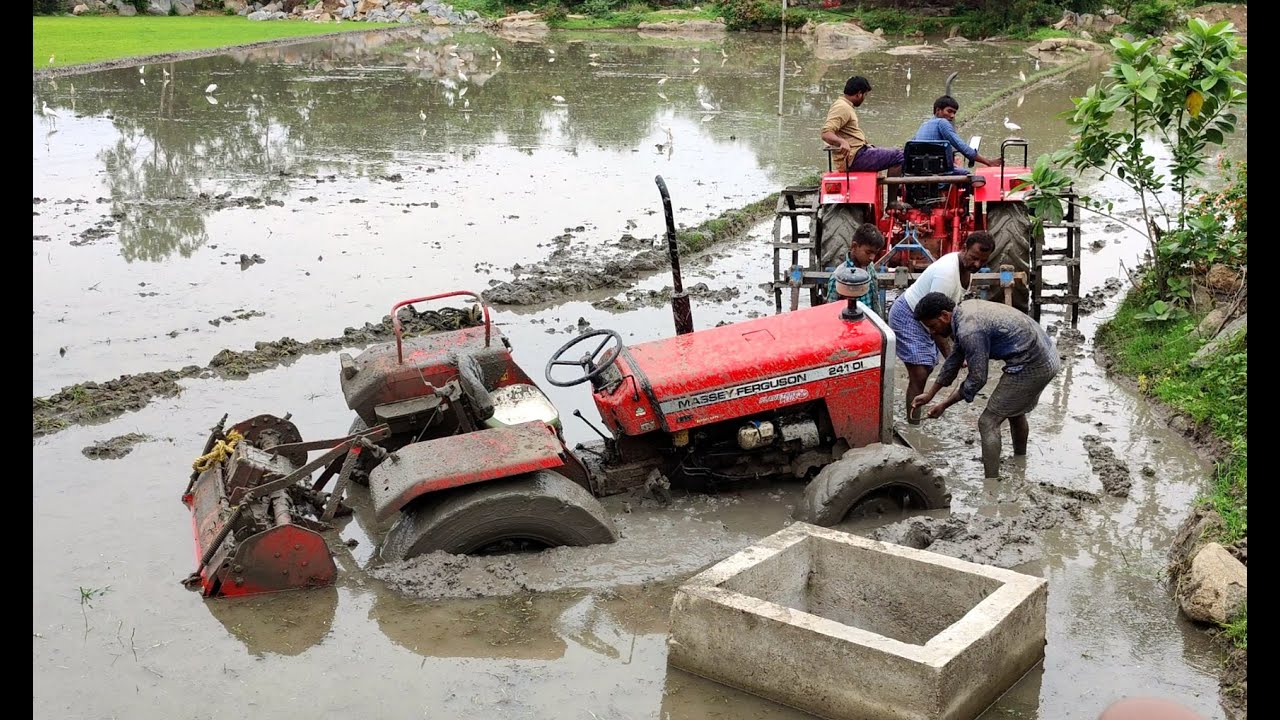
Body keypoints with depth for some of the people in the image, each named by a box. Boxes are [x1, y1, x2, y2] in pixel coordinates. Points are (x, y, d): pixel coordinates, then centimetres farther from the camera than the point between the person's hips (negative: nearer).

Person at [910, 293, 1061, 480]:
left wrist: (944, 406, -5)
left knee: (988, 423, -5)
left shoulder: (969, 331, -22)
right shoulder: (964, 309, 8)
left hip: (1031, 367, -10)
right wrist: (929, 394, 22)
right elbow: (955, 358, 18)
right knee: (1015, 412, 29)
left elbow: (977, 379, -15)